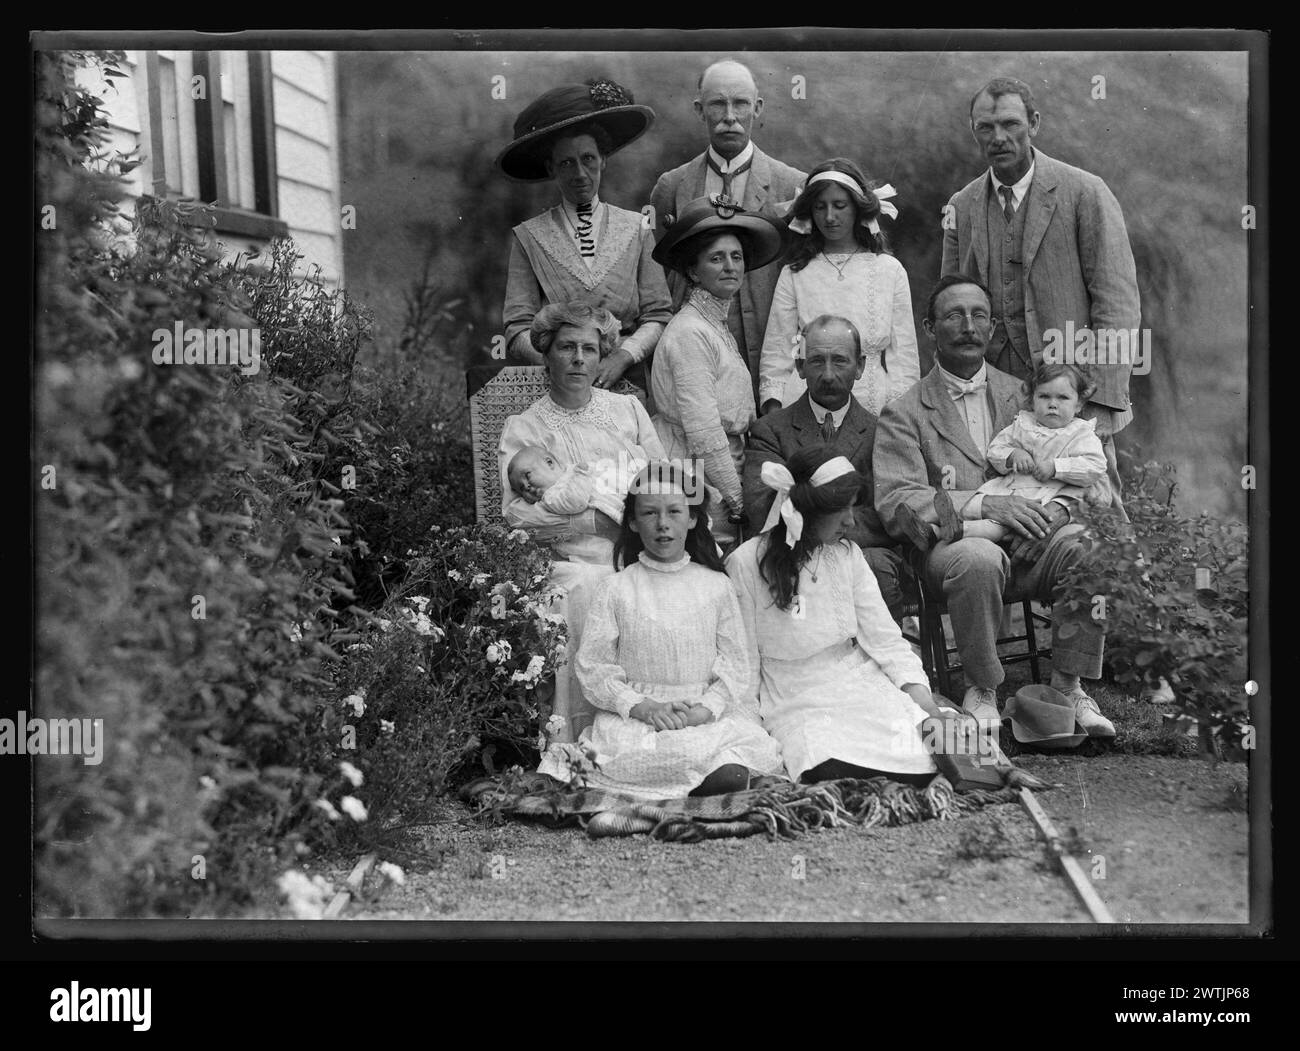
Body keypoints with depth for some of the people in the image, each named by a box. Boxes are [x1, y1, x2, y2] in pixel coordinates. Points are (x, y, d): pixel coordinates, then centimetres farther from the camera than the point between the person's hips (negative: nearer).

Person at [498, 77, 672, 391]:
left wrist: (623, 356, -10)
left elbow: (657, 316, 9)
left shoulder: (636, 229, 12)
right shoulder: (528, 237, 8)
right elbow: (518, 331, 3)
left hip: (627, 383, 1)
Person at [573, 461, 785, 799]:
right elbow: (592, 667, 1)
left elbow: (735, 664, 6)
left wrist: (705, 709, -12)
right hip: (634, 716, -2)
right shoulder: (615, 590, 6)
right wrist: (642, 707, -13)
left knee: (731, 776, -29)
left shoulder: (716, 585, 10)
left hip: (708, 713, 2)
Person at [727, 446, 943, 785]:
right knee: (834, 773, -33)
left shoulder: (847, 554, 6)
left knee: (921, 769, -22)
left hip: (860, 680, 4)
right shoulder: (747, 563, -8)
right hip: (798, 702, -4)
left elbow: (885, 638, 3)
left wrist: (925, 703, -10)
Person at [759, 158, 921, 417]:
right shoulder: (794, 274, 8)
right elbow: (776, 354, 9)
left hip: (873, 405, 1)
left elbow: (903, 356, 8)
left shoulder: (889, 270, 9)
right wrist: (773, 406, -4)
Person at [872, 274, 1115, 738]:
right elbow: (895, 503, -8)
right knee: (978, 557, -37)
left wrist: (1056, 507, -11)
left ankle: (1068, 684, -11)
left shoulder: (1022, 395, 19)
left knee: (1086, 544, -28)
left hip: (1030, 544, 3)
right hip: (955, 544, -3)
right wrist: (984, 505, -20)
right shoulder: (904, 414, 6)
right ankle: (982, 690, -15)